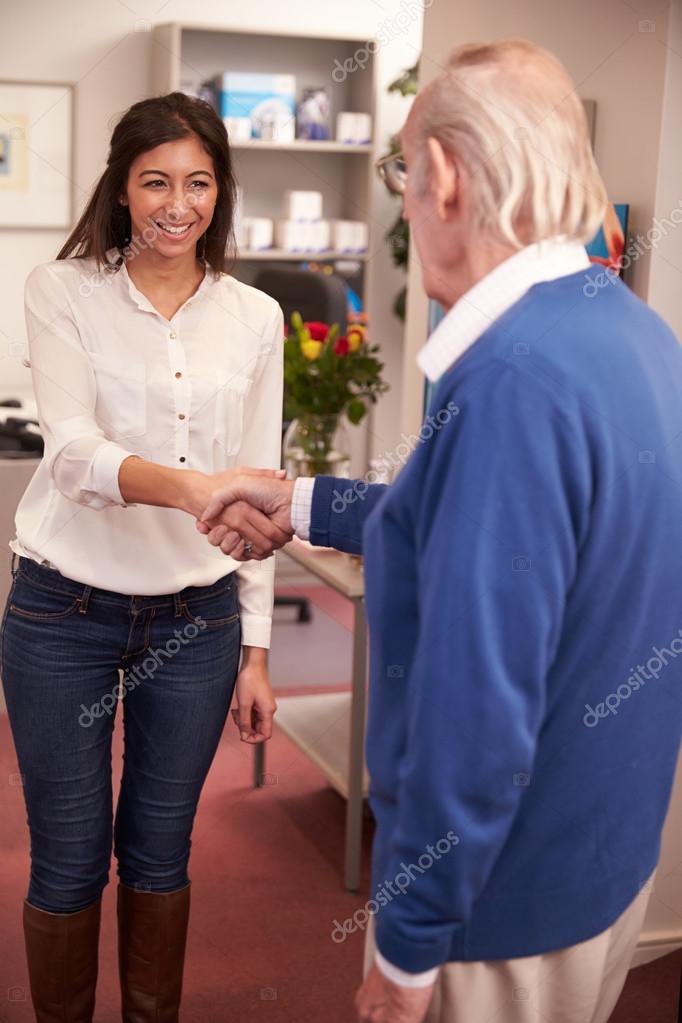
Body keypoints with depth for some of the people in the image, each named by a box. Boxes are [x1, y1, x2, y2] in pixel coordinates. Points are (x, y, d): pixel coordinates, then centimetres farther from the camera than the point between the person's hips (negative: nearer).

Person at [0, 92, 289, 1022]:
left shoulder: (256, 318, 3)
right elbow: (75, 452, -19)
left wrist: (255, 647, 6)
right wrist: (190, 486, -39)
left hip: (197, 621, 2)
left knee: (160, 850, 16)